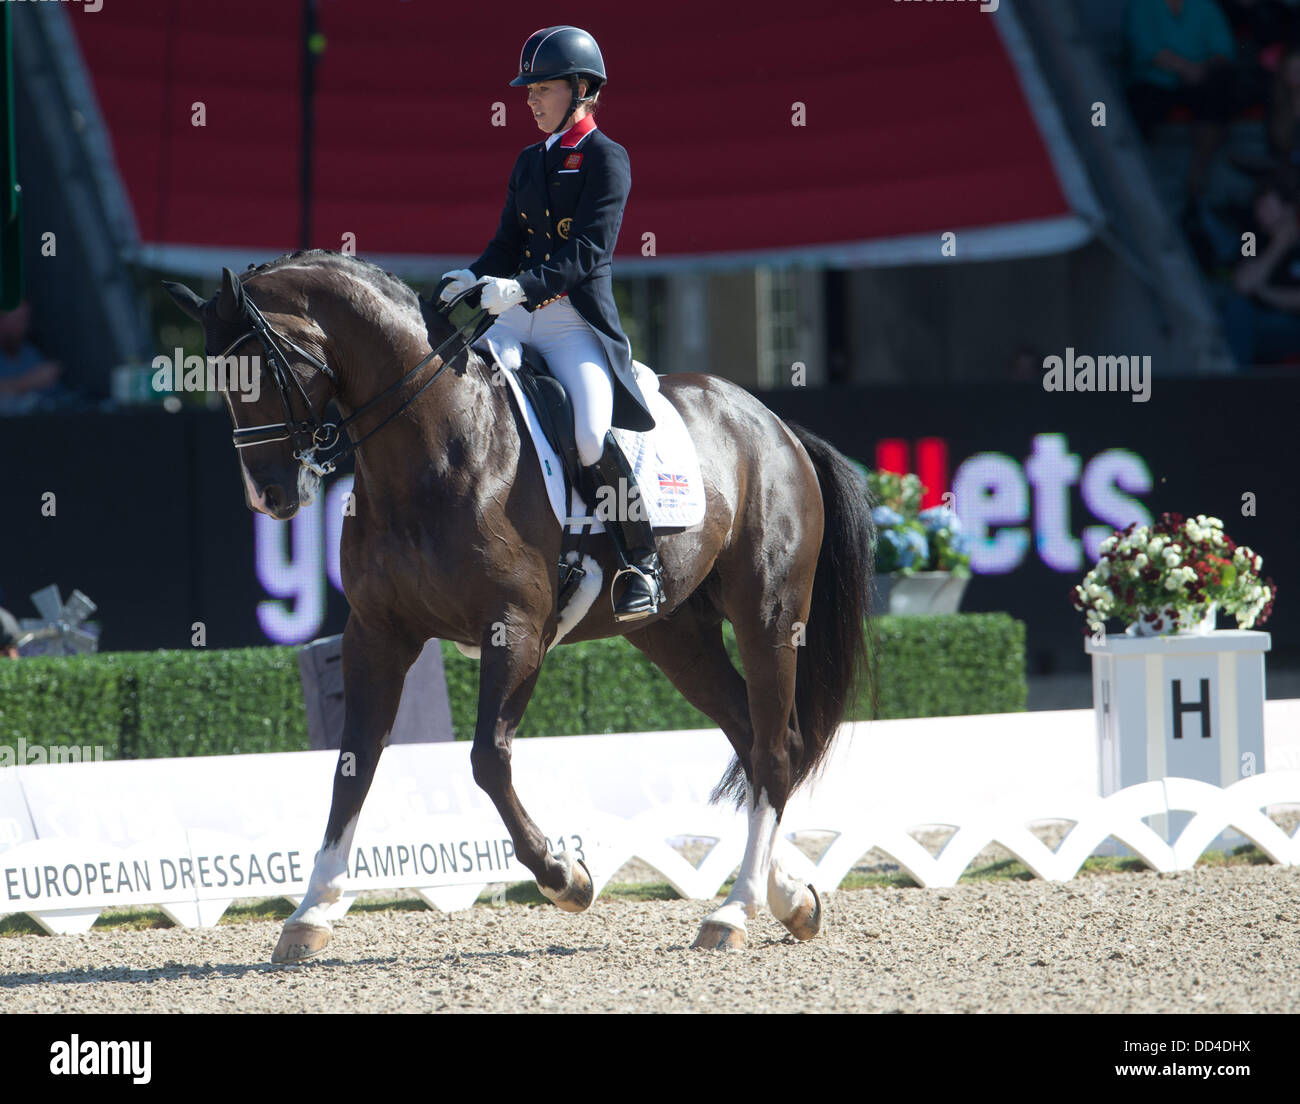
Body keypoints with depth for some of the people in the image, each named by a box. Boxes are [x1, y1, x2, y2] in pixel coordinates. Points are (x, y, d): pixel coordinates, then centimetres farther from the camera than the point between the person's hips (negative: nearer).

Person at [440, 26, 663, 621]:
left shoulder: (606, 159, -3)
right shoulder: (530, 161, 19)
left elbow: (588, 252, -14)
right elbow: (509, 243, 18)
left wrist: (521, 286, -27)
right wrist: (473, 278, -4)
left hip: (581, 322, -7)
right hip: (520, 318, 7)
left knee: (591, 437, -26)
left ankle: (643, 565, -11)